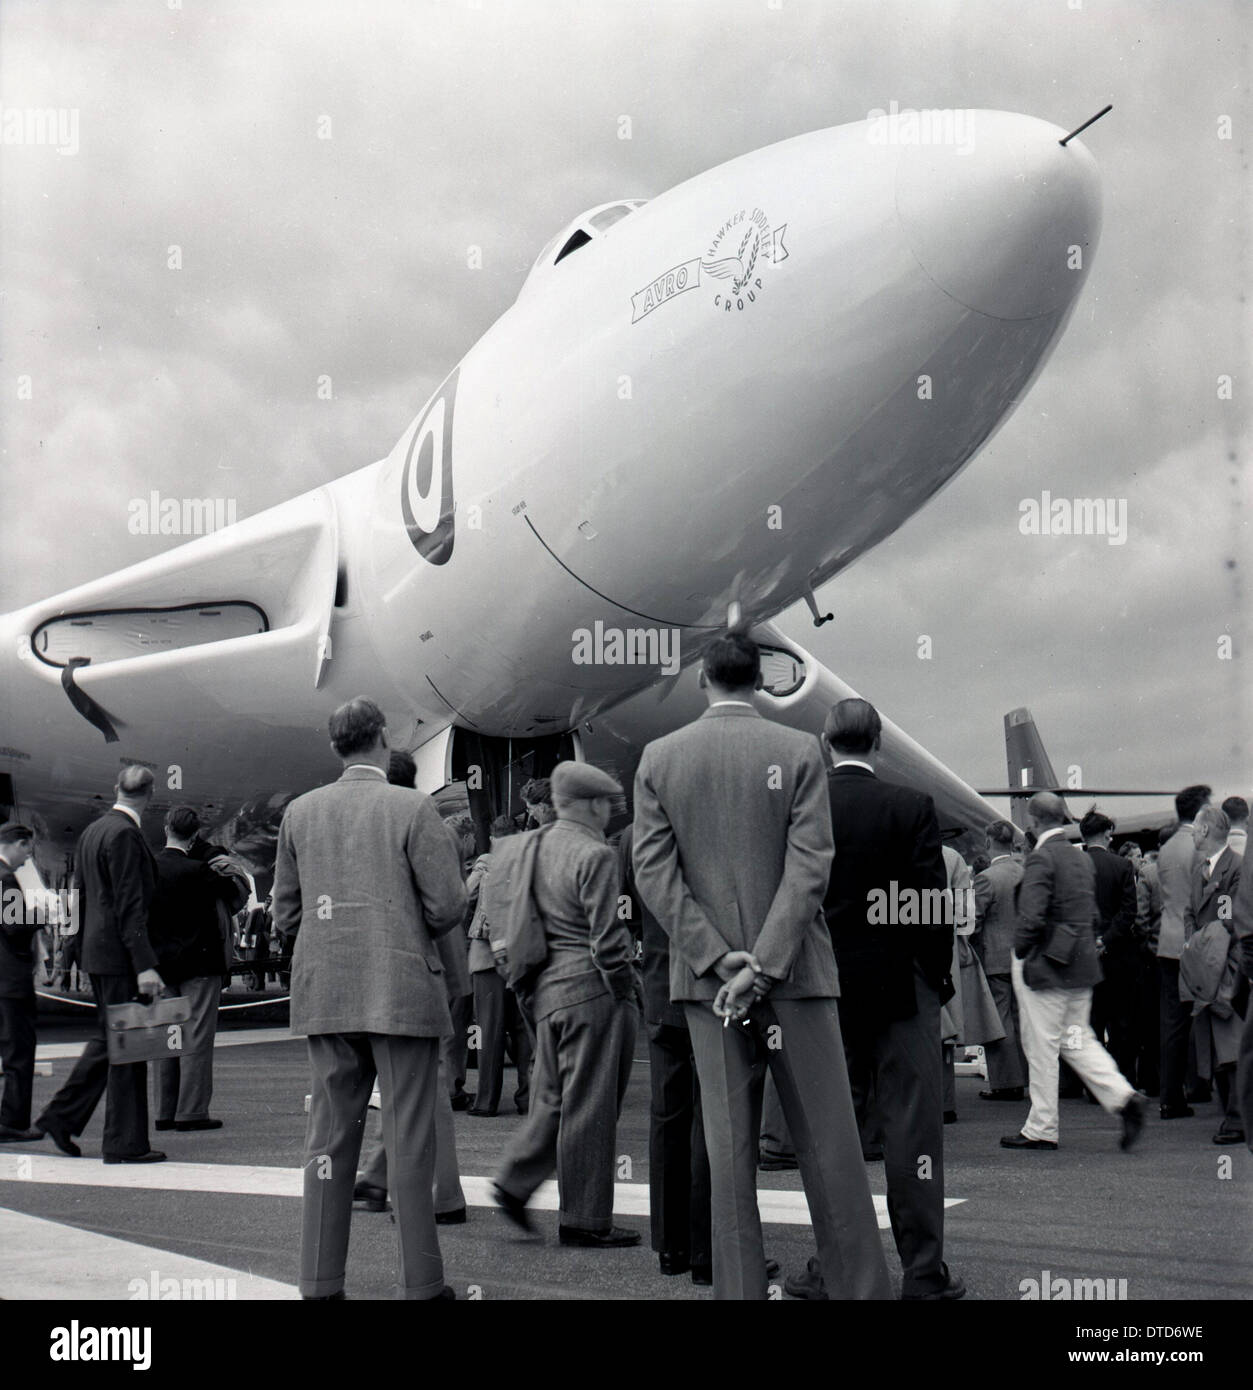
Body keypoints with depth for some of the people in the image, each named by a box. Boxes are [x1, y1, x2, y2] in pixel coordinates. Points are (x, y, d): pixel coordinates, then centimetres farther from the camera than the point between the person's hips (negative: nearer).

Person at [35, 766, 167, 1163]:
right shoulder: (124, 835, -16)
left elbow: (79, 893, 19)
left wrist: (82, 947, 26)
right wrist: (144, 965, -22)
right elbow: (129, 906, -21)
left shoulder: (92, 831, 13)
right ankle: (124, 1142, 1)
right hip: (120, 952, -9)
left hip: (96, 950, 9)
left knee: (109, 1039, 18)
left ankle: (61, 1117, 21)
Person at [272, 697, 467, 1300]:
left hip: (325, 995, 4)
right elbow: (447, 906, -9)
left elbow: (285, 916, 9)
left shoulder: (299, 812, 6)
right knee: (408, 1143, 1)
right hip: (402, 991, -4)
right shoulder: (413, 808, -7)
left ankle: (319, 1281, 10)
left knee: (329, 1138, 9)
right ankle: (420, 1284, 5)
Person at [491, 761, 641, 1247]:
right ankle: (584, 1220, 4)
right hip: (592, 989, -8)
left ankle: (515, 1182, 12)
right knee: (590, 1106, -1)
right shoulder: (595, 855, -13)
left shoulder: (532, 848, 11)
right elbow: (605, 939, -17)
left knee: (552, 1097, 18)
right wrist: (629, 994, -7)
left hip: (548, 989, 8)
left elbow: (506, 921, 16)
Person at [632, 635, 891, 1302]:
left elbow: (654, 872, -3)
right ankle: (862, 1288, 4)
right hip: (794, 970, -2)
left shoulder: (658, 758, 3)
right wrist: (763, 966, -12)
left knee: (728, 1144, 4)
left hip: (706, 974, 2)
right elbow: (809, 866, -10)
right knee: (828, 1144, 2)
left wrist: (719, 958, -7)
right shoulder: (799, 752, -2)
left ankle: (740, 1289, 5)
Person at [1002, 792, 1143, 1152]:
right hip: (1081, 966, 8)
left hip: (1045, 967, -8)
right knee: (1078, 1039, 16)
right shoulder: (1082, 857, 9)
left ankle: (1041, 1129, 8)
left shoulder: (1041, 858, -16)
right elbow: (1094, 915, 14)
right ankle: (1123, 1098, 0)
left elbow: (1031, 917, -22)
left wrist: (1020, 954, -8)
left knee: (1041, 1047, 1)